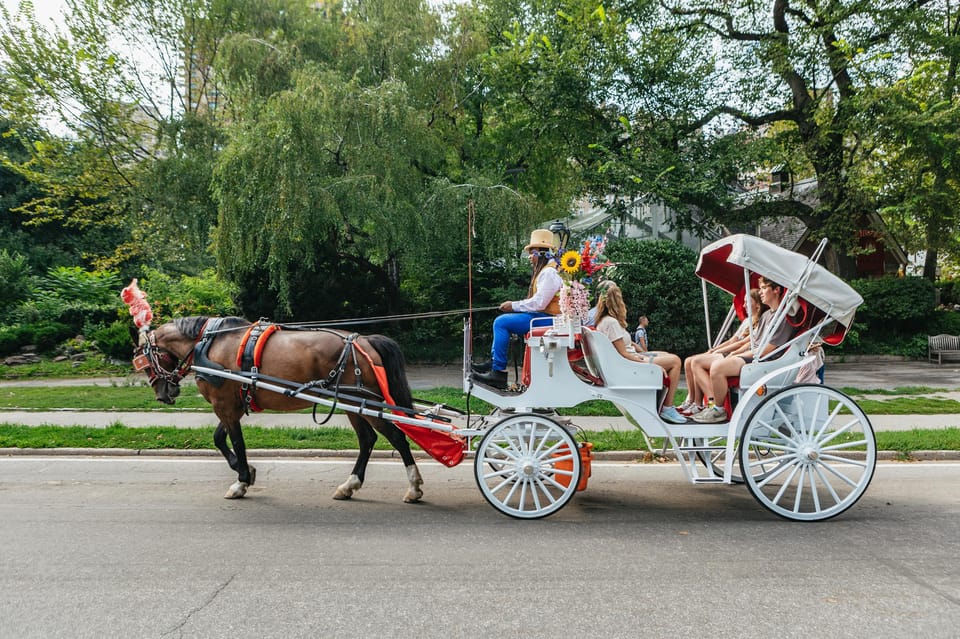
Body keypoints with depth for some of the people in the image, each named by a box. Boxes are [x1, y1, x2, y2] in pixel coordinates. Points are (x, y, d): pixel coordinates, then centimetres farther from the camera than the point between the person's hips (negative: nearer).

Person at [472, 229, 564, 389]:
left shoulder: (549, 273, -15)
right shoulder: (544, 271, 19)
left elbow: (539, 302, -22)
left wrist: (514, 305, -11)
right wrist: (514, 305, 8)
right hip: (540, 315, 11)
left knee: (501, 322, -18)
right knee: (502, 320, 17)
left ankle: (498, 372, -17)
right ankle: (493, 362, 13)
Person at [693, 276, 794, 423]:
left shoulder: (783, 316, -10)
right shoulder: (766, 314, 21)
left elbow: (767, 350, -16)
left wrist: (737, 356, -10)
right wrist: (733, 353, 6)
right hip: (752, 355, 10)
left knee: (717, 367, -30)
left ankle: (719, 411, -14)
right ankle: (714, 403, -1)